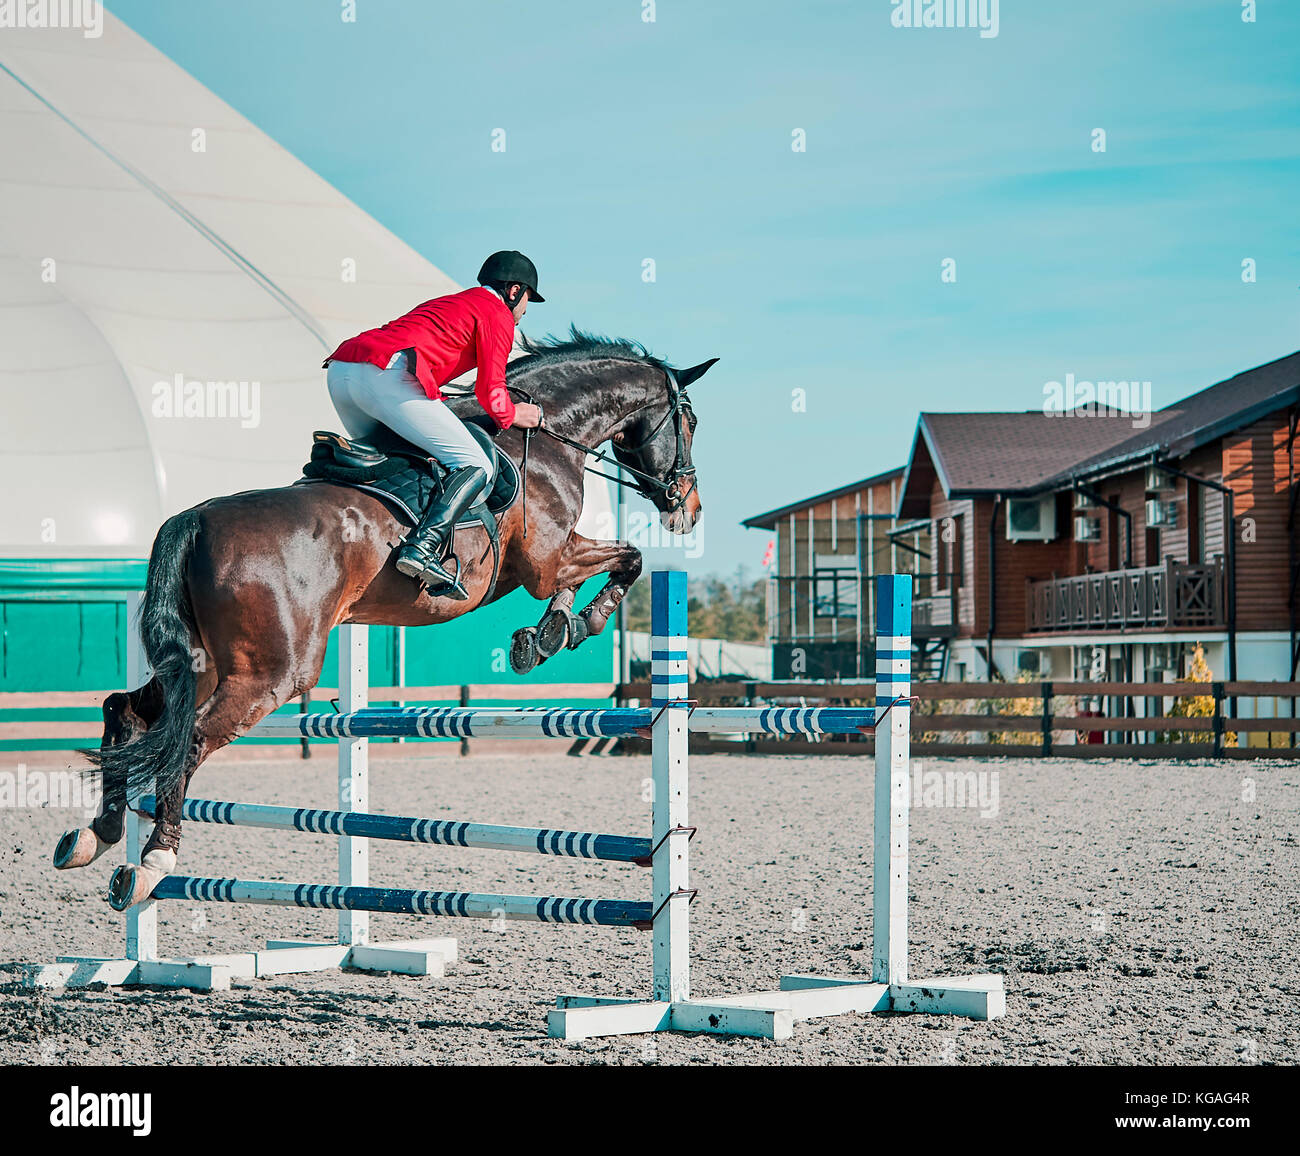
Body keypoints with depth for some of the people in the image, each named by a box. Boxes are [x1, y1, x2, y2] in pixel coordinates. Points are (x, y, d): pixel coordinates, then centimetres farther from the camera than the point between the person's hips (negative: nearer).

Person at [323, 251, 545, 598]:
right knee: (476, 468, -8)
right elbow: (490, 392, 3)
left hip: (339, 370, 9)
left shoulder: (443, 304, 37)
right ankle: (422, 548, -27)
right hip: (387, 375, -9)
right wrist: (512, 415, 21)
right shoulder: (498, 313, 12)